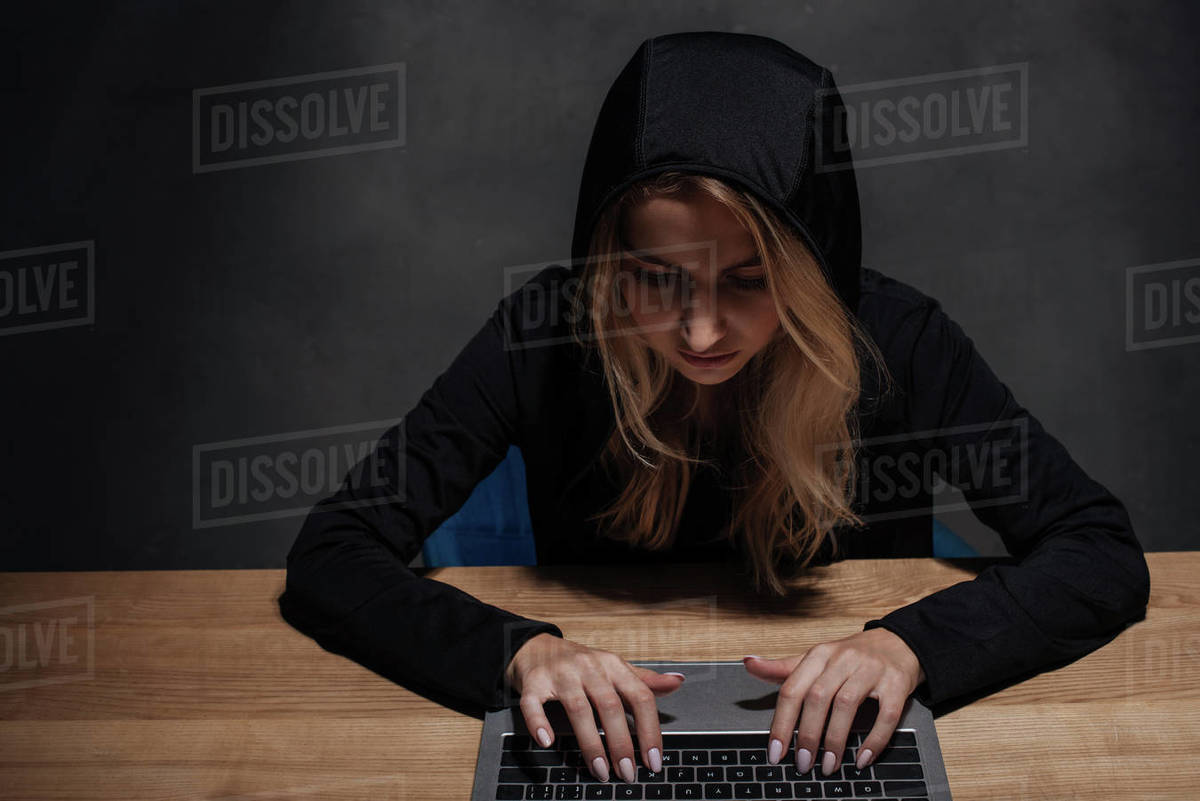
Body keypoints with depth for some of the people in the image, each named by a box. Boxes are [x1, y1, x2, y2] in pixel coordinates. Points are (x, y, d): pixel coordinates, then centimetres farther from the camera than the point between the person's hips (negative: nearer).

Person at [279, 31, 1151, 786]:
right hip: (609, 758, 0)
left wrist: (913, 643, -27)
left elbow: (1106, 554, -11)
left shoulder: (894, 341, -15)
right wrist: (522, 648, -30)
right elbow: (329, 557, -14)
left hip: (839, 761, 1)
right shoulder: (549, 335, -17)